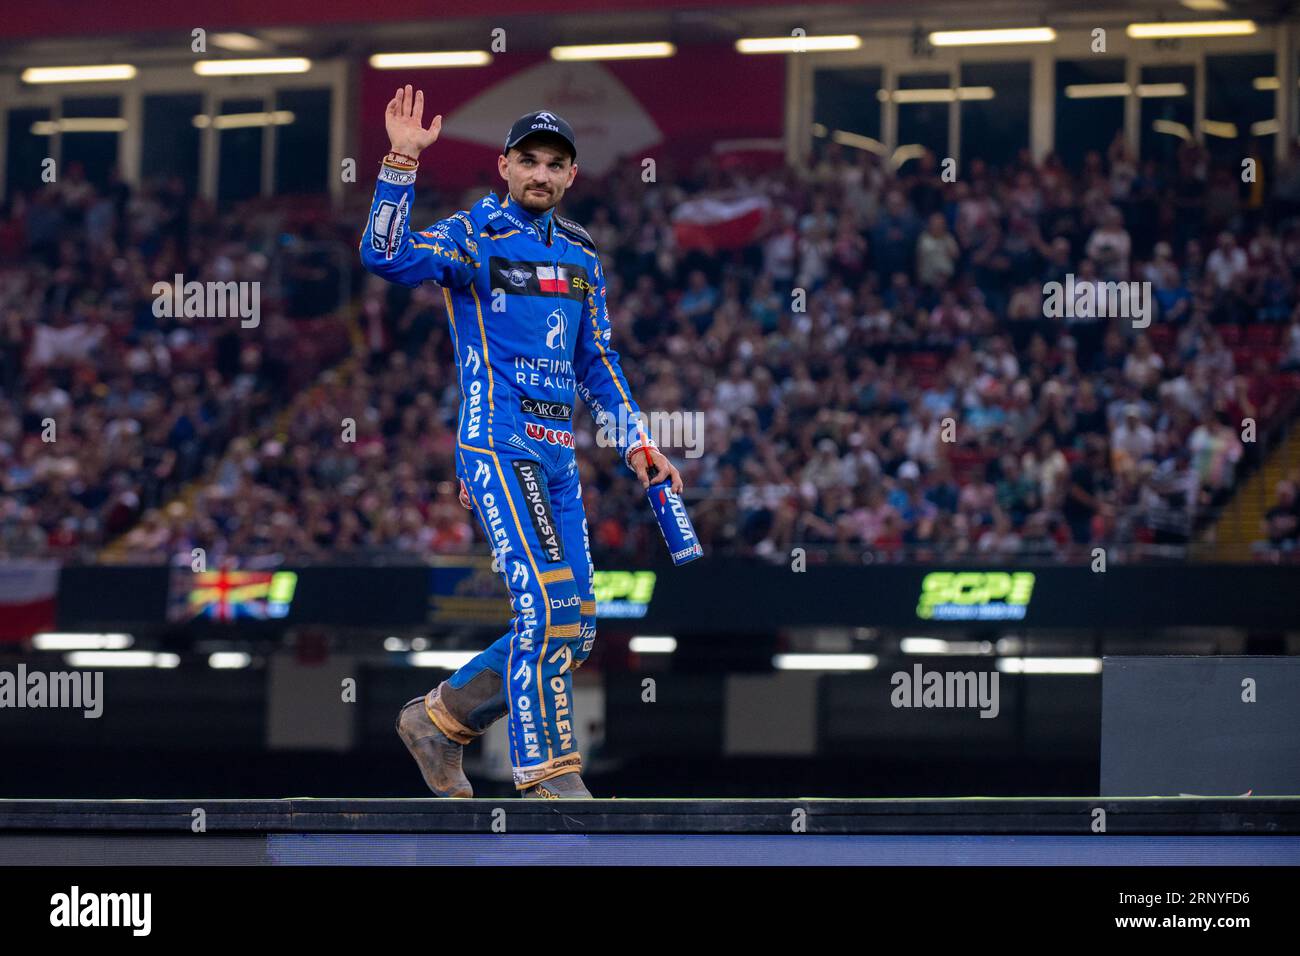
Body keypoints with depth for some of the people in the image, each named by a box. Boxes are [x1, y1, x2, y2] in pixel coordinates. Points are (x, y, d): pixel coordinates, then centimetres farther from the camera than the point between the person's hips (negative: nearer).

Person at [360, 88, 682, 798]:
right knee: (548, 606, -19)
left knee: (571, 629, 5)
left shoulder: (580, 256, 18)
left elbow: (596, 362, 24)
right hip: (497, 444, -7)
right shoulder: (472, 236, -2)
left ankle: (440, 719, 20)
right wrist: (401, 162, -27)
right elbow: (386, 256, -20)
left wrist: (635, 441, 14)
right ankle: (548, 779, -15)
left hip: (557, 457, 7)